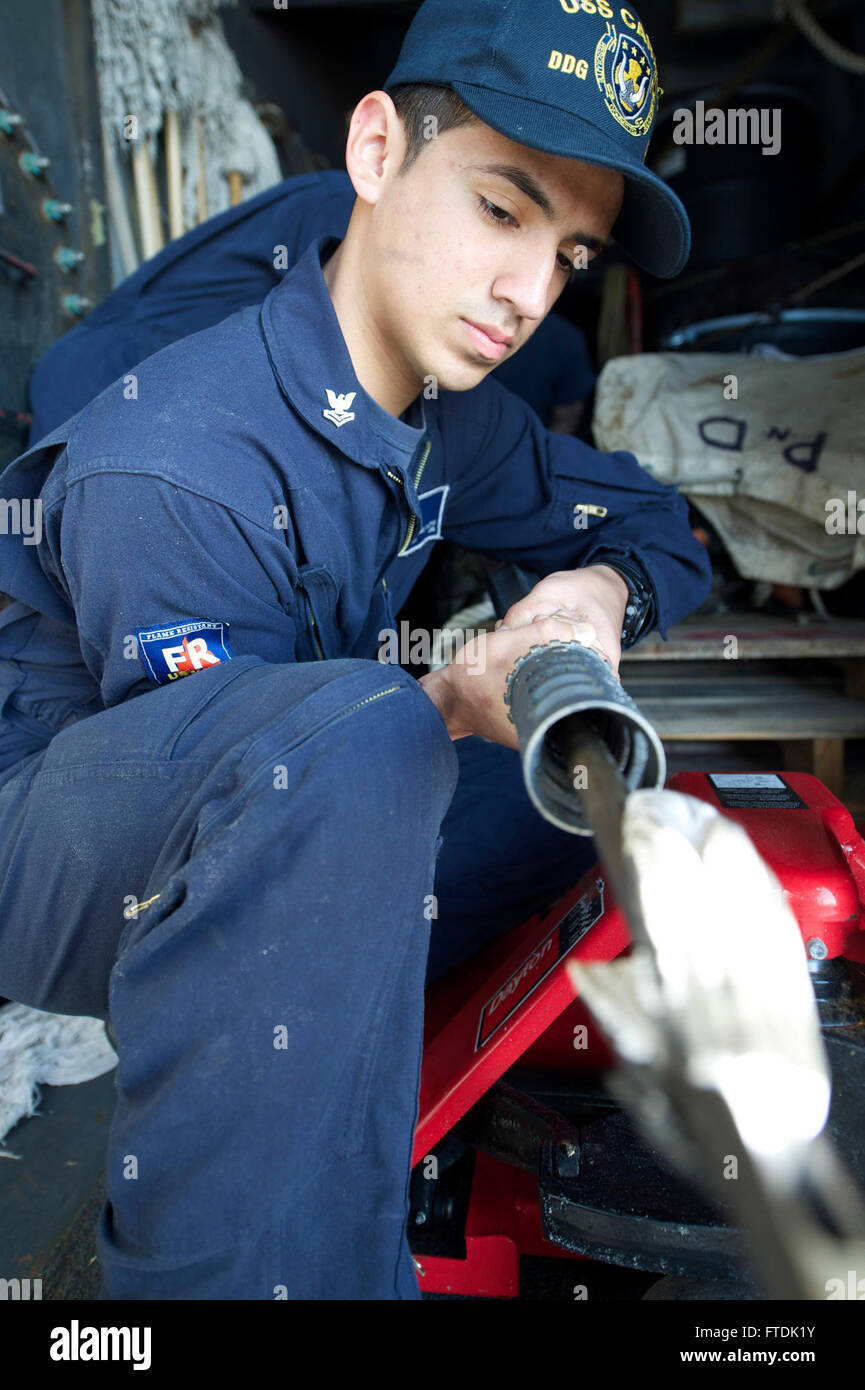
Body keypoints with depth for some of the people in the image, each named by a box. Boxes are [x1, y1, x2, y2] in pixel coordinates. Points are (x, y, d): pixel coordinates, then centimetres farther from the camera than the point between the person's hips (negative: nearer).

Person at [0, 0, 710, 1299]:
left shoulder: (451, 419, -1)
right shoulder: (166, 470, -25)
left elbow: (653, 523, 11)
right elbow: (255, 762, -20)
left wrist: (603, 586, -12)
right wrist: (454, 706, -37)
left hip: (303, 874, 8)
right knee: (351, 734, -39)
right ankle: (242, 1262, -26)